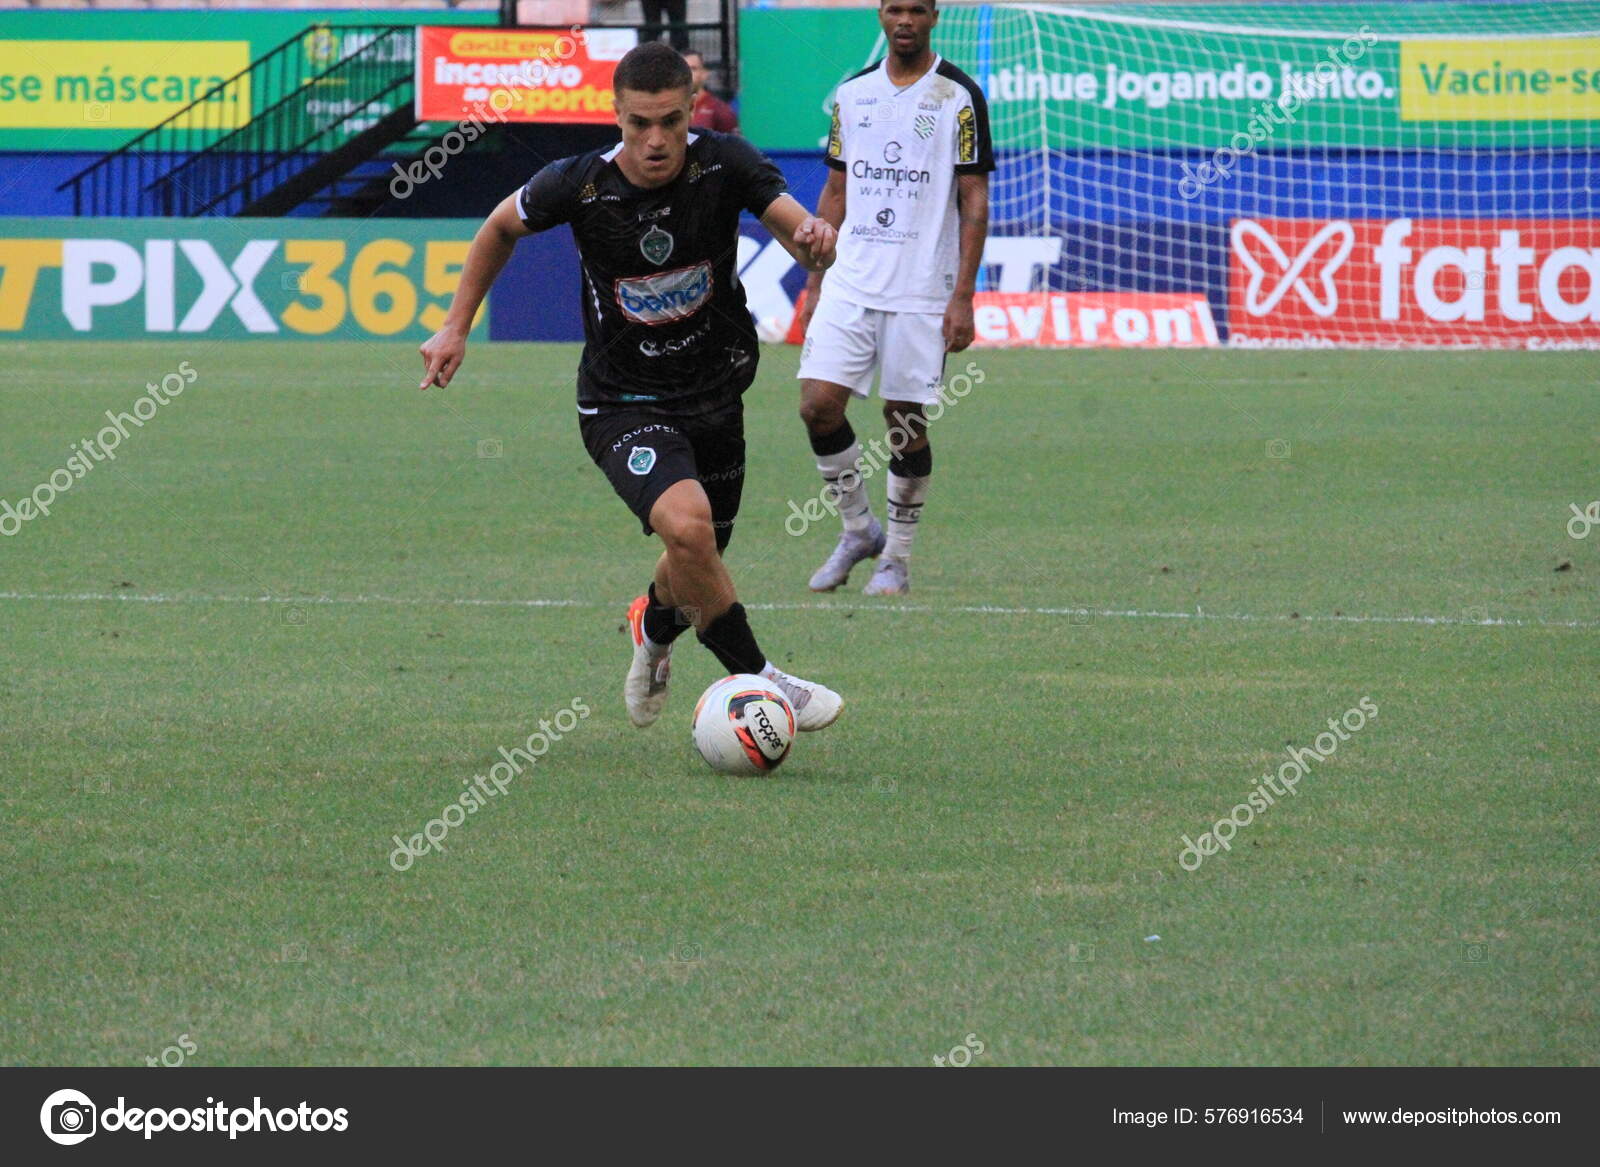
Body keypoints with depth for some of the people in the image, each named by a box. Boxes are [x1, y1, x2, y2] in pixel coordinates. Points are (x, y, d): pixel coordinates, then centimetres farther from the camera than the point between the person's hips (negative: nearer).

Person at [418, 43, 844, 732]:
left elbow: (797, 228, -21)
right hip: (625, 407, -3)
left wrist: (815, 240, -46)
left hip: (716, 393, 3)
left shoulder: (724, 164, -14)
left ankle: (654, 625, 56)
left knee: (698, 568, 19)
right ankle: (758, 682, -16)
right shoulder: (578, 185, -16)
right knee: (687, 524, -31)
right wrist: (456, 326, 6)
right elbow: (503, 226, 4)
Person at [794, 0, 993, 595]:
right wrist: (814, 282, 12)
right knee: (818, 404, -7)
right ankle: (858, 529, 11)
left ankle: (897, 558, 13)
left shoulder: (958, 96, -3)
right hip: (849, 282, 4)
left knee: (906, 424, 0)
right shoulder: (852, 94, 10)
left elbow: (975, 200, -4)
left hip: (922, 293, -4)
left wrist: (963, 296, -10)